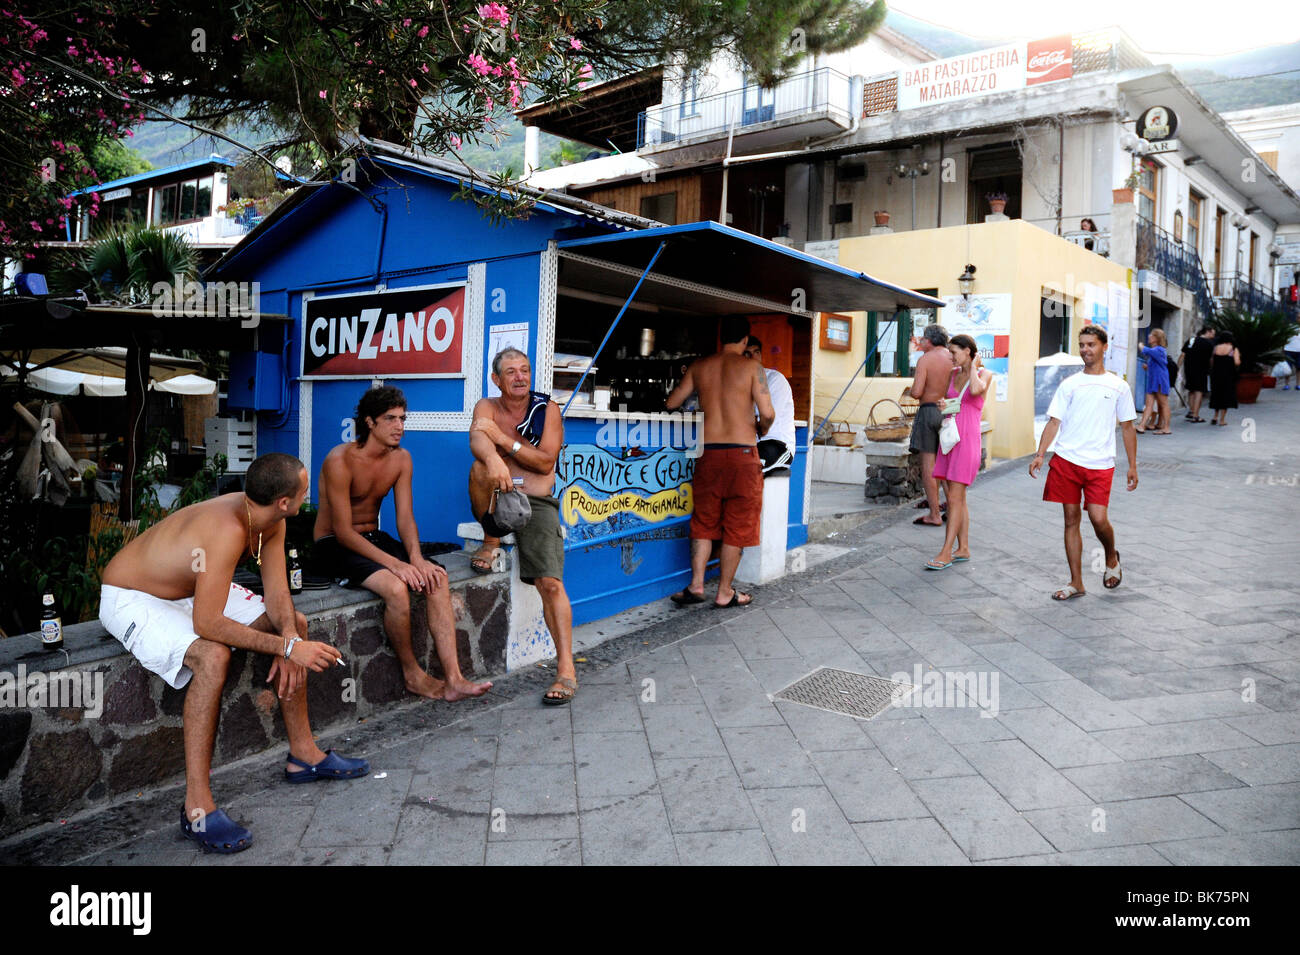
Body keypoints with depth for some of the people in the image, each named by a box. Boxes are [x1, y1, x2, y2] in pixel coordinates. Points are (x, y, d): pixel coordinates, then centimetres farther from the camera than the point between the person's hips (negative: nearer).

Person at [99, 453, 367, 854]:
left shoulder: (270, 520, -10)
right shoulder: (227, 530, -37)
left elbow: (277, 591, -5)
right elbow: (207, 623, -38)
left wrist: (291, 637, -23)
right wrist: (288, 647, -36)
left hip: (194, 588, 9)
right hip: (131, 598, -9)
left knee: (295, 622, 3)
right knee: (212, 655, -35)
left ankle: (303, 754, 14)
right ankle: (197, 808, -25)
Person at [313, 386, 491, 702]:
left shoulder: (401, 459, 2)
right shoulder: (340, 460, -18)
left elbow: (405, 518, -2)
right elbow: (344, 531, -21)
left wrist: (416, 557, -22)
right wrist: (393, 563, -31)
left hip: (374, 538, 6)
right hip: (334, 546, -6)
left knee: (437, 577, -19)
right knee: (395, 587, -33)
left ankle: (453, 679, -21)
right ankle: (413, 675, -11)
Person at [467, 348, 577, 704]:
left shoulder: (547, 409, 4)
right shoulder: (487, 407, 6)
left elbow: (546, 462, -6)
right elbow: (477, 439, -18)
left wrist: (504, 440, -16)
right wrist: (494, 460, -42)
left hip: (537, 504, -1)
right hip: (497, 502, 1)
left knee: (551, 583, -17)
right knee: (481, 468, -33)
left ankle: (566, 671, -12)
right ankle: (491, 540, -12)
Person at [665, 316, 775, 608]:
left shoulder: (700, 367, 7)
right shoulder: (752, 367, -3)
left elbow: (671, 403, 11)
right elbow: (767, 413, -10)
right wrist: (762, 429, 12)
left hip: (709, 452, 3)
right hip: (742, 452, -3)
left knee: (704, 521, 15)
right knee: (736, 524, 6)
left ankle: (696, 585, 11)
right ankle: (725, 592, 11)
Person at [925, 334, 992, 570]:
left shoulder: (985, 374, -3)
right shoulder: (953, 373, 14)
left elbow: (975, 390, -26)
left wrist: (973, 366, -10)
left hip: (967, 441, -7)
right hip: (949, 438, 7)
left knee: (955, 499, -8)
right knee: (955, 499, 8)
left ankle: (946, 553, -6)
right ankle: (963, 549, 15)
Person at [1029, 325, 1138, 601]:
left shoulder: (1118, 386, 7)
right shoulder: (1069, 384, 9)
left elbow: (1127, 427, 11)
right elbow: (1054, 422, 5)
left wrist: (1133, 466, 8)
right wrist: (1040, 454, -8)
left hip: (1101, 464, -1)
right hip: (1067, 460, 2)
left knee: (1098, 518, -13)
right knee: (1071, 519, 3)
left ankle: (1112, 559, 21)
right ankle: (1076, 582, 12)